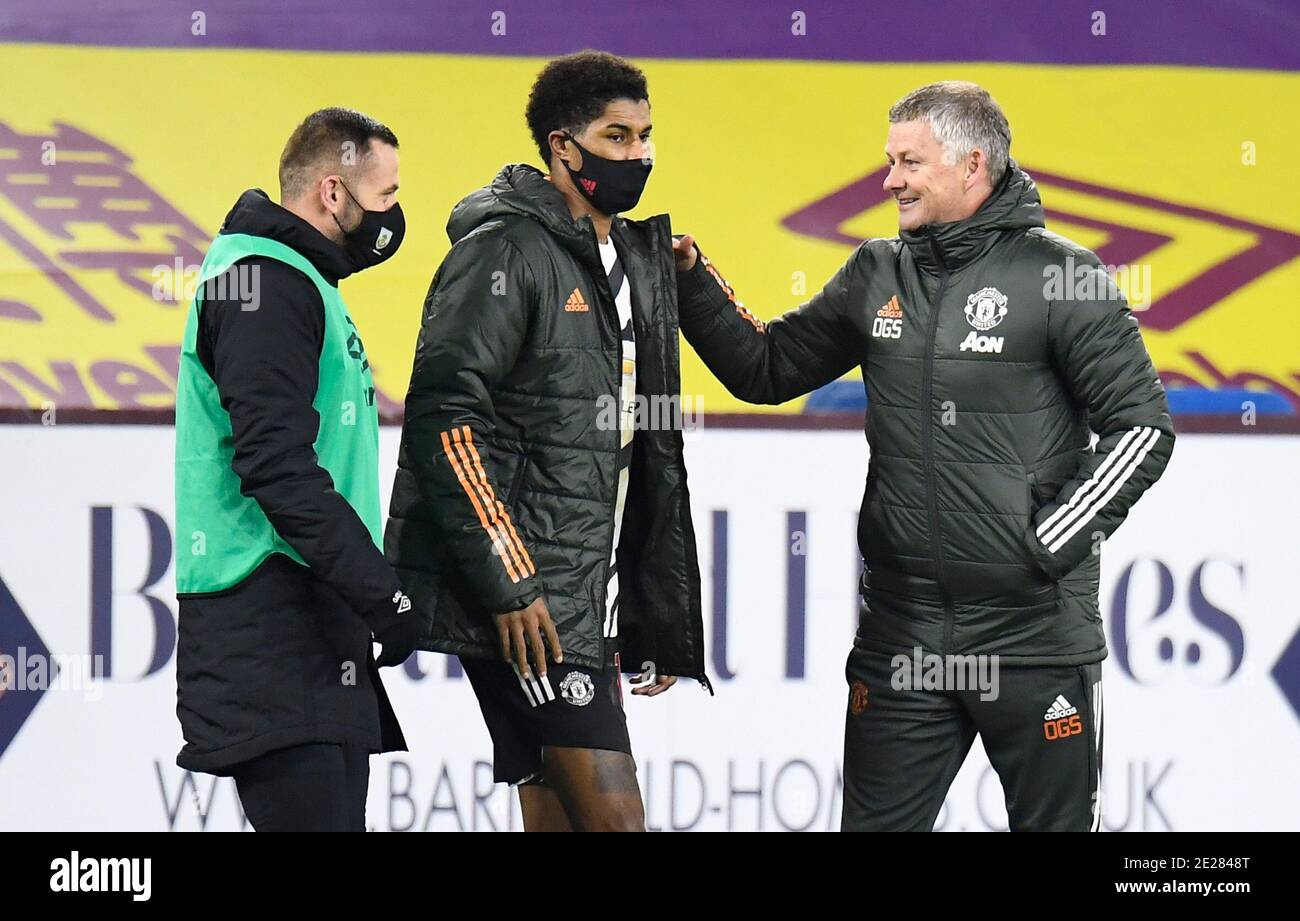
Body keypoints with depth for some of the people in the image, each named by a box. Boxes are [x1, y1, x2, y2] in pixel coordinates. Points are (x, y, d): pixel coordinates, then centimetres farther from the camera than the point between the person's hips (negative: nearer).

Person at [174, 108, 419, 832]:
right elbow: (276, 464, -21)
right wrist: (382, 592, -21)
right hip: (273, 629, -11)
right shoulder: (264, 281, -10)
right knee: (316, 818, -18)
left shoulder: (299, 283, 24)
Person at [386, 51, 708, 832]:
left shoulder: (634, 261, 18)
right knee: (613, 813, -15)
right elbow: (443, 416, -18)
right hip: (521, 598, -9)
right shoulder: (507, 252, -9)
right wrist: (506, 583, -20)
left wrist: (655, 622, 19)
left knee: (559, 818, 7)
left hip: (585, 601, 9)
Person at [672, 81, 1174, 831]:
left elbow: (1143, 426, -8)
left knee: (1059, 823, 6)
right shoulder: (877, 276, 8)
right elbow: (767, 370, 16)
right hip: (901, 636, 5)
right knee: (876, 823, 7)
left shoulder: (1057, 275, -8)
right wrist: (691, 282, 3)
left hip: (1035, 631, -5)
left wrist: (1048, 548, -12)